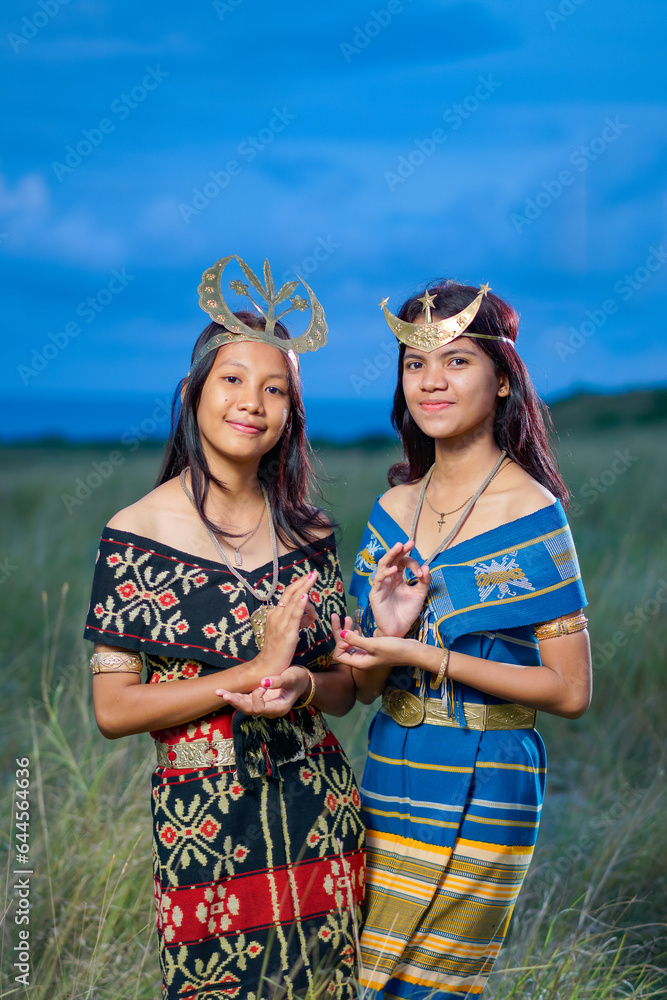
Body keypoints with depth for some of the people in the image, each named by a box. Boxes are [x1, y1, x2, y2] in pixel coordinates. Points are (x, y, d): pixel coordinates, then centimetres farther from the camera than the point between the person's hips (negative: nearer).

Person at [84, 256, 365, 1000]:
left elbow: (344, 685, 9)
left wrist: (300, 687, -14)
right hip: (202, 822, -3)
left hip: (319, 816, 4)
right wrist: (249, 675, -17)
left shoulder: (305, 533, 4)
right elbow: (112, 708, -10)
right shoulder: (138, 534, -7)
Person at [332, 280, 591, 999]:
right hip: (388, 777, 6)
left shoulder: (532, 514, -11)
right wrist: (383, 632, -14)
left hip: (480, 790, -5)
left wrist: (422, 654, -18)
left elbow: (571, 690, -13)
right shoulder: (394, 507, 6)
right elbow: (365, 684, 9)